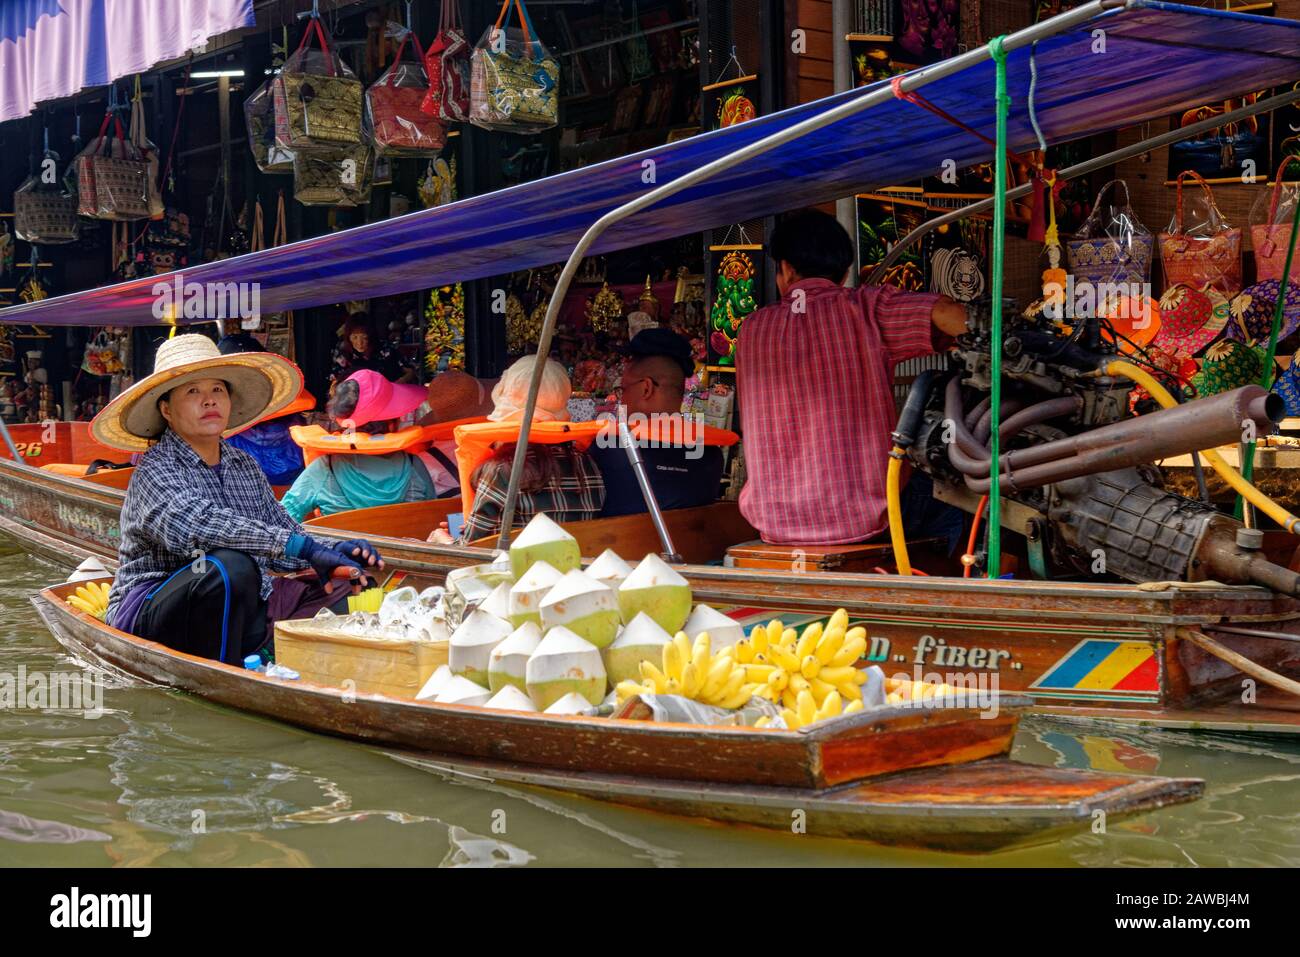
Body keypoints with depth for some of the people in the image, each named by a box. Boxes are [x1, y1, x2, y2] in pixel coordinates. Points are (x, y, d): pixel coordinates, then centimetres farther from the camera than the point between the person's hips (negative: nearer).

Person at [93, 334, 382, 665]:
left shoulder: (245, 467, 14)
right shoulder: (155, 469, -10)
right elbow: (194, 526, -30)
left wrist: (332, 552, -10)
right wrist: (300, 546, -36)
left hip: (240, 611, 8)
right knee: (230, 566, -35)